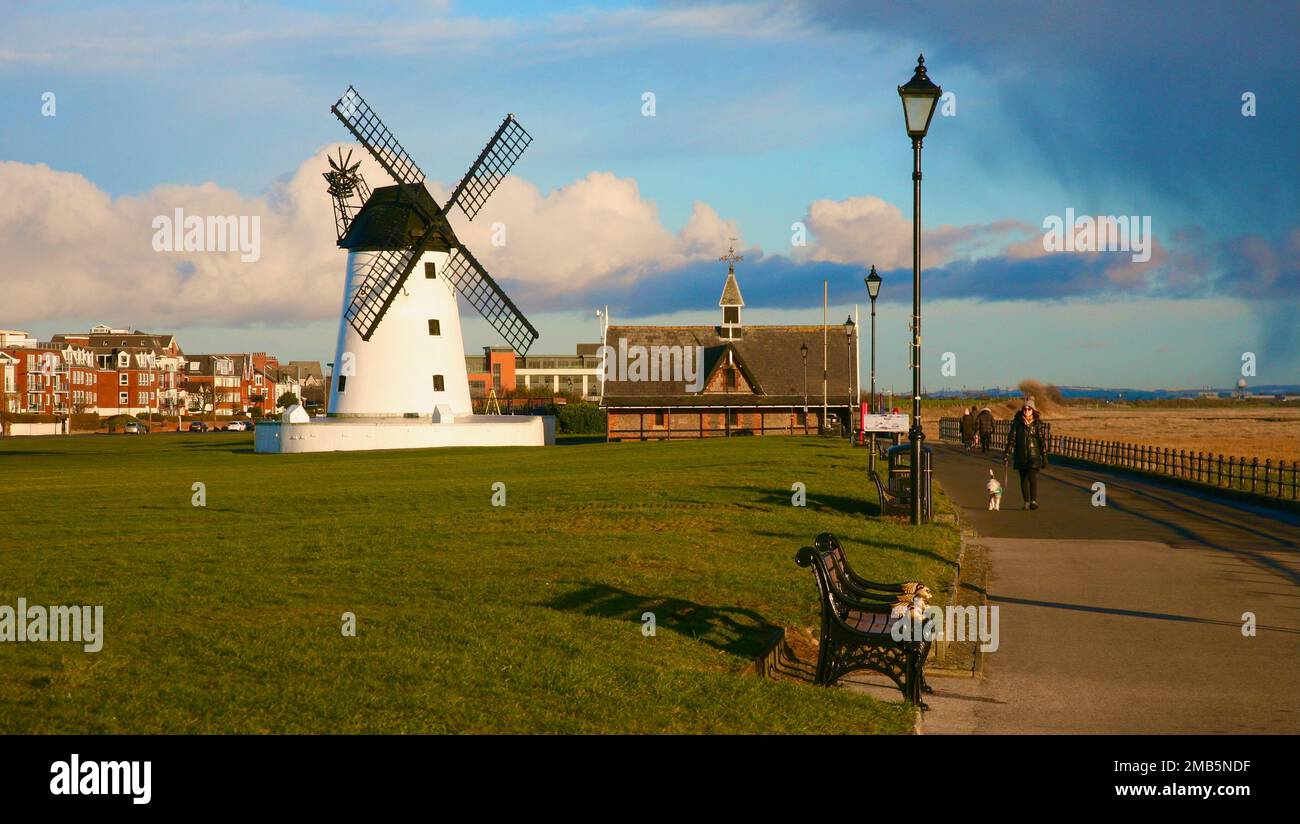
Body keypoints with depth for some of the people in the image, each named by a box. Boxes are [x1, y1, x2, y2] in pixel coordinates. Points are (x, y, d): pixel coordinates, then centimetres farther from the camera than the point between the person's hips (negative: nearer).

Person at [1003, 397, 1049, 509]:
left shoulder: (1037, 424, 0)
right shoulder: (1017, 423, 4)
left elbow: (1042, 440, 2)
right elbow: (1011, 438, 5)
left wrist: (1044, 457, 0)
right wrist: (1007, 453, -2)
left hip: (1033, 455, -2)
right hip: (1021, 456, 3)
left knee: (1033, 477, -16)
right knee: (1023, 479, 6)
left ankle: (1034, 501, -14)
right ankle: (1026, 502, 12)